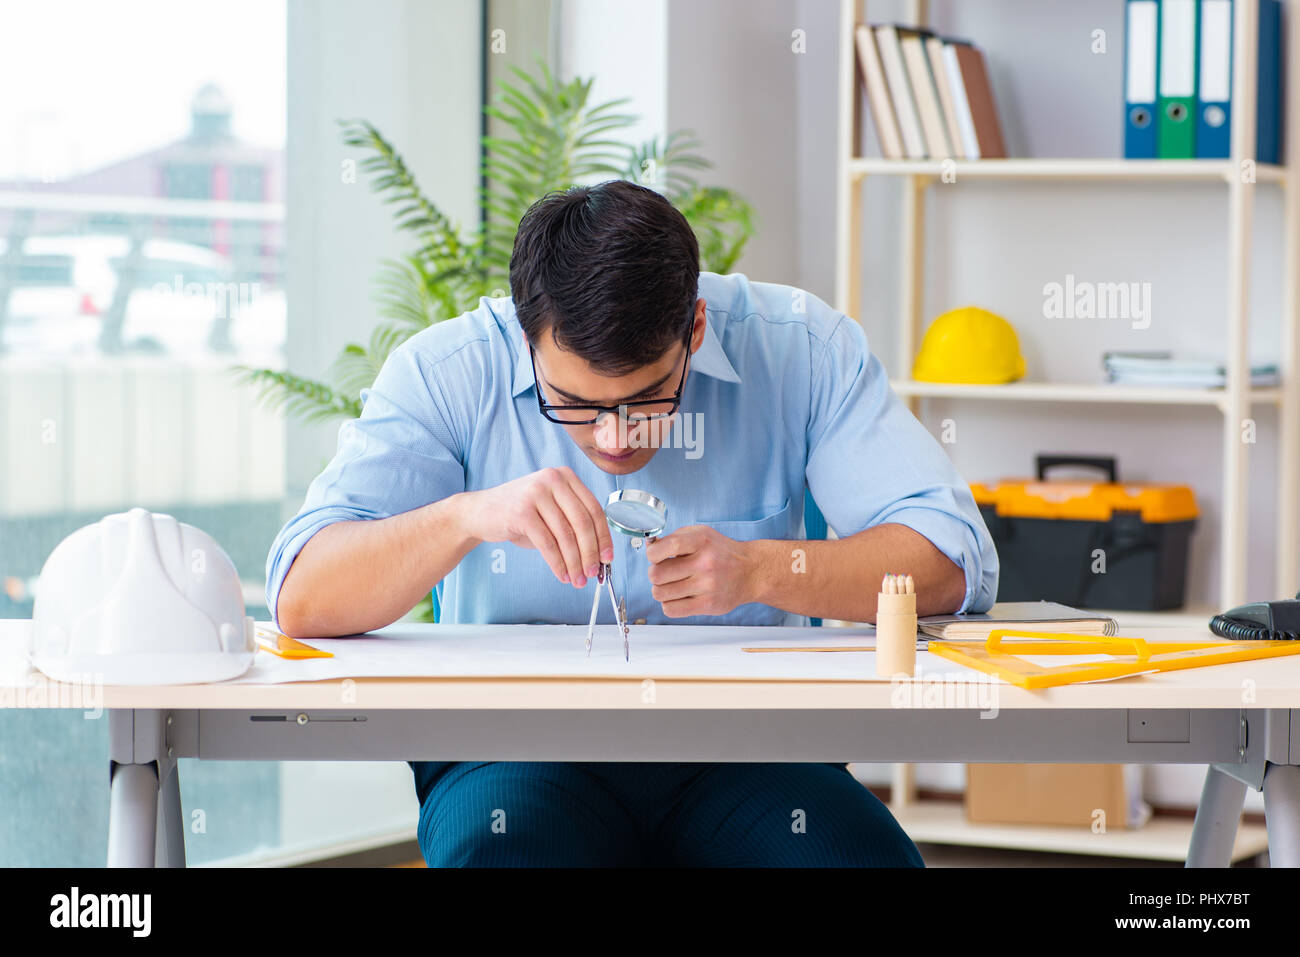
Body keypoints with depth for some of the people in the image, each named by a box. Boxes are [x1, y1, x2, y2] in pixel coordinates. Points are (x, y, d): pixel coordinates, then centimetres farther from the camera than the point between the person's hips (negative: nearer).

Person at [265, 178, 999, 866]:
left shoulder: (801, 348, -6)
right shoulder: (445, 373, -7)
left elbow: (953, 560, -9)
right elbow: (301, 600, -15)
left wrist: (760, 570, -25)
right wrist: (469, 513, -33)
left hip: (741, 746, 1)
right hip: (520, 750, -1)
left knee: (866, 855, -30)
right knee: (491, 847, -35)